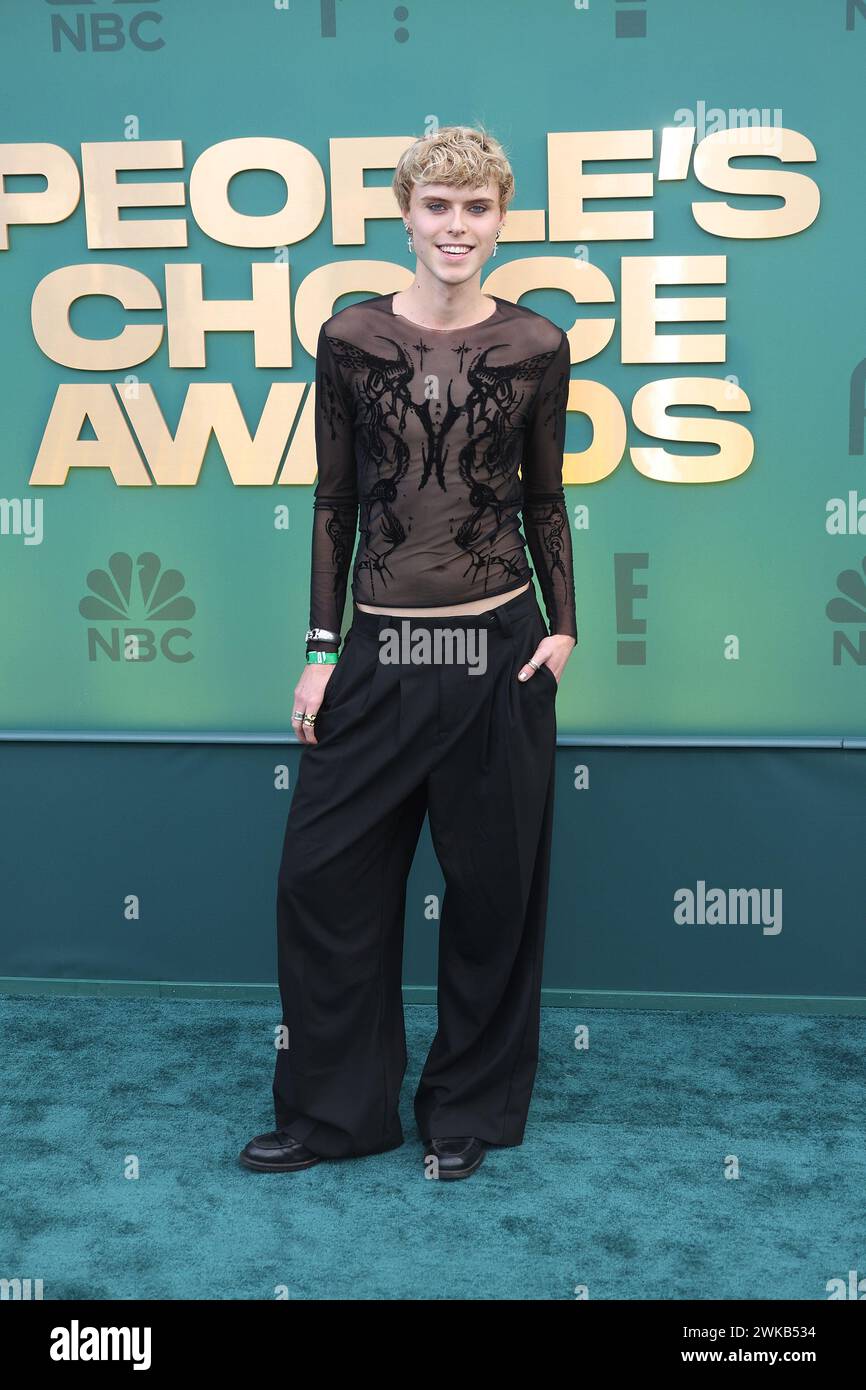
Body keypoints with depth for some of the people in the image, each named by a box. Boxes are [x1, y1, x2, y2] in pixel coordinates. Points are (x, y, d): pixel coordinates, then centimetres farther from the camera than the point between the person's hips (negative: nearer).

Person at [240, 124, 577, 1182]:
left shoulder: (536, 348, 2)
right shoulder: (350, 339, 2)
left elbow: (545, 502, 9)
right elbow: (334, 504, 5)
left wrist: (563, 626, -2)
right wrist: (321, 650, 1)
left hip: (500, 650, 0)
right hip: (382, 654, 1)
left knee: (493, 888, 8)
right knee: (323, 873, 5)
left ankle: (471, 1112, 29)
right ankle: (334, 1111, 25)